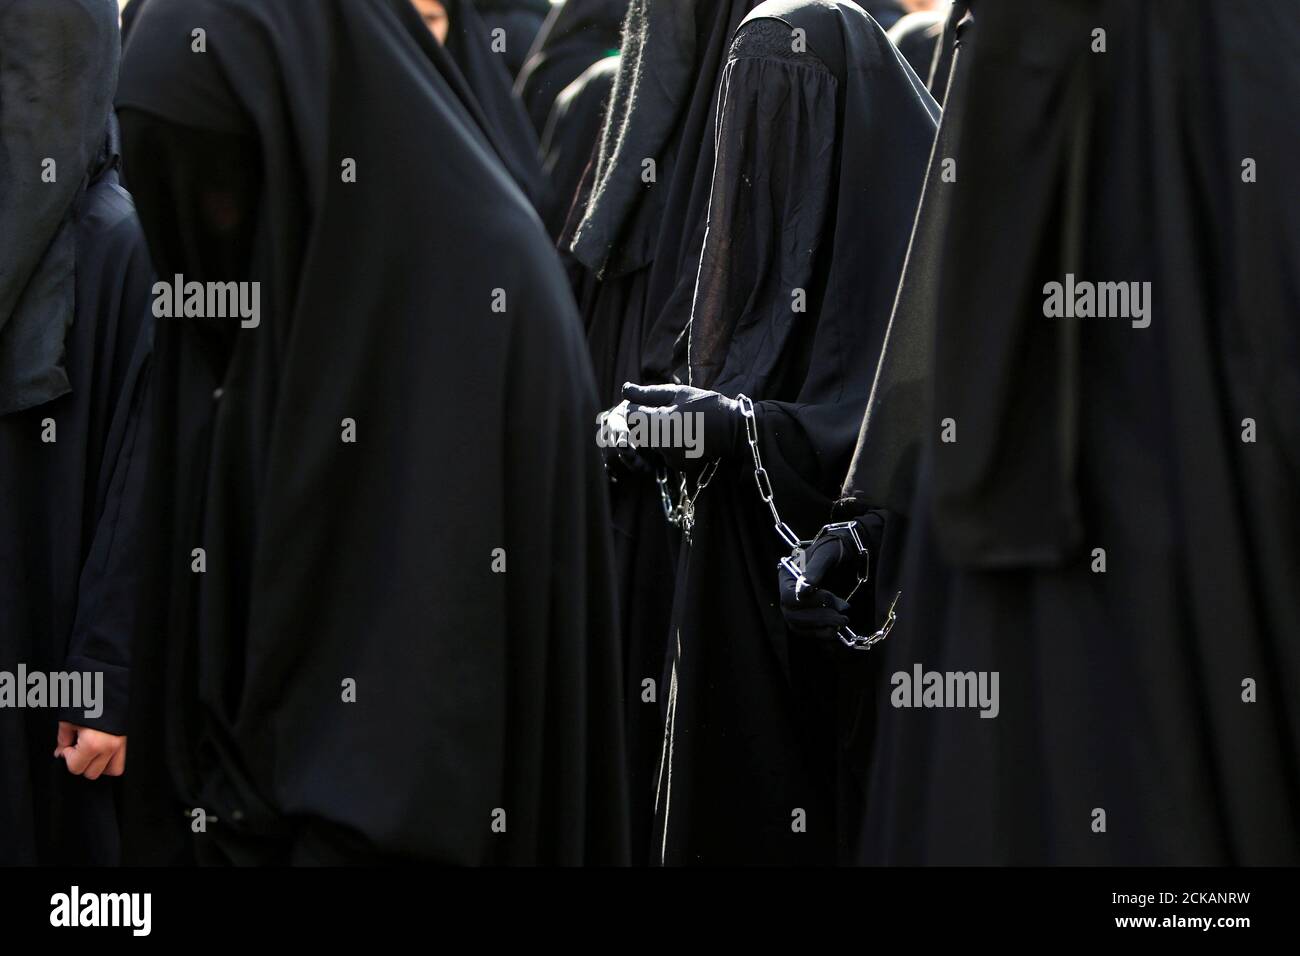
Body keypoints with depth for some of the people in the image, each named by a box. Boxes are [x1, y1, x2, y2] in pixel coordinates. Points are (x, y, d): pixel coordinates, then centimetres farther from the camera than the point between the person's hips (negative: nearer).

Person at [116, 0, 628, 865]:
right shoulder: (267, 275, 7)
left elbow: (452, 622, -21)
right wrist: (201, 797, 7)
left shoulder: (483, 278, -16)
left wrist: (349, 833, -24)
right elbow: (217, 580, 11)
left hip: (410, 816, -7)